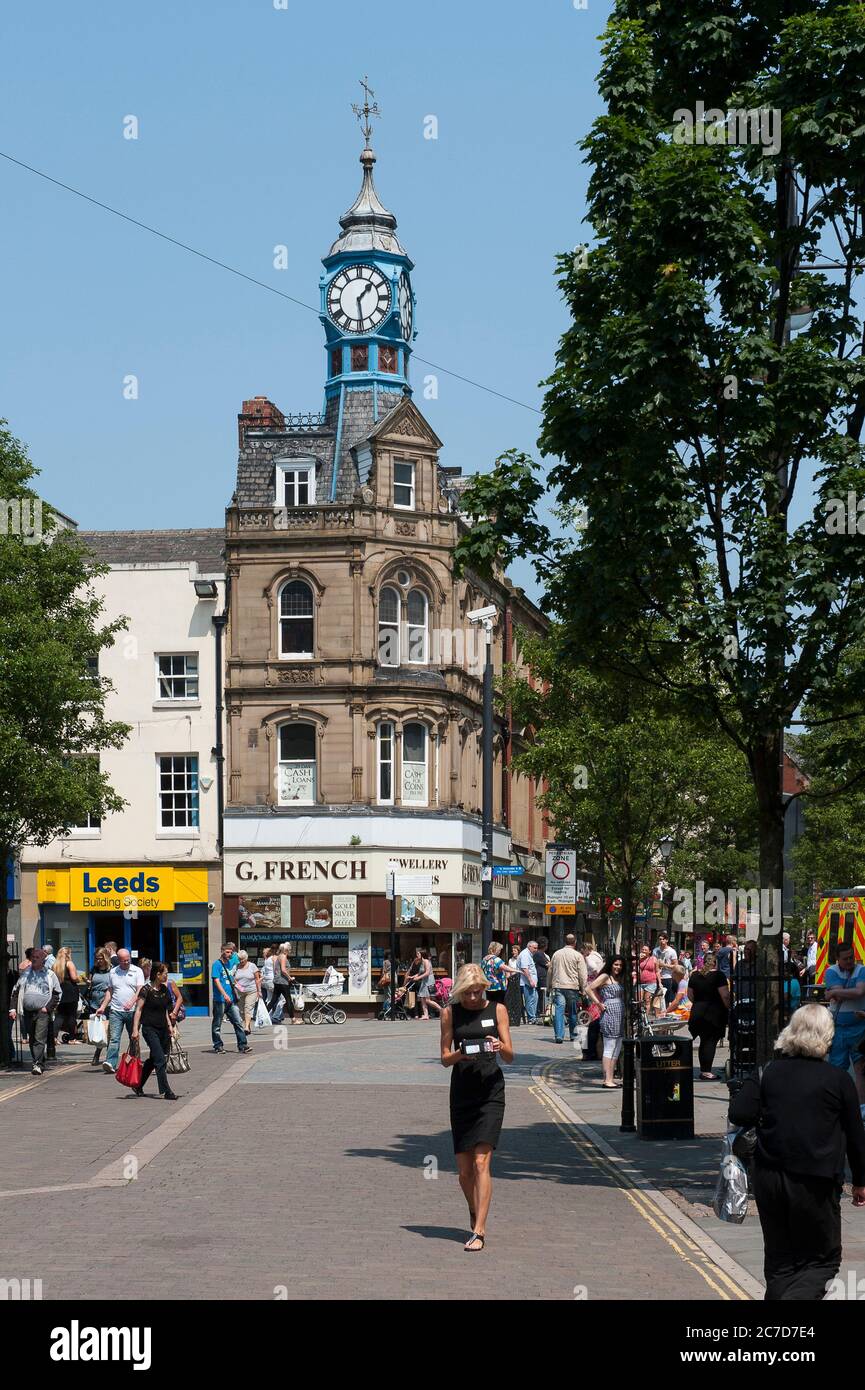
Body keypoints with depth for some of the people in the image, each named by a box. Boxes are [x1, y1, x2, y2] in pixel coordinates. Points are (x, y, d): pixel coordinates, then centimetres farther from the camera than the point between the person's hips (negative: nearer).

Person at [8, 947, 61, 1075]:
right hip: (27, 1012, 4)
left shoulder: (50, 975, 5)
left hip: (42, 1012, -4)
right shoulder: (25, 974, 14)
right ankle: (39, 1062, 19)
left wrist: (48, 1008, -7)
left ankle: (38, 1064, -19)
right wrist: (13, 1008, 3)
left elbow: (57, 994, 5)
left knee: (40, 1039, -14)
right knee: (31, 1040, 8)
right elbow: (16, 992, 15)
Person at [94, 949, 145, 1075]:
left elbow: (140, 990, -8)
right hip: (116, 1011, 1)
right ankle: (110, 1063, -20)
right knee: (114, 1038, -11)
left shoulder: (137, 971, 1)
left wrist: (131, 1002, -24)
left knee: (134, 1038, 7)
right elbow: (109, 991, 18)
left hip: (132, 1011, -1)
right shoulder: (112, 972, 11)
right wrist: (102, 1007, 9)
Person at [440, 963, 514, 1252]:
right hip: (461, 1090, 2)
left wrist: (500, 1047, -20)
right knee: (464, 1170, 7)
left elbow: (510, 1055, 3)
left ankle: (479, 1231, -14)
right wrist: (460, 1054, -17)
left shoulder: (497, 1009, 3)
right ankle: (475, 1215, 33)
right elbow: (445, 1058, 5)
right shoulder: (450, 1013, 5)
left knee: (481, 1163, -13)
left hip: (491, 1090, -2)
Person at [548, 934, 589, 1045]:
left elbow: (550, 972, 18)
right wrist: (583, 990, 4)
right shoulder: (578, 956, -1)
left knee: (558, 1011, -4)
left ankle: (558, 1035, -15)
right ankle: (573, 1035, 21)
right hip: (572, 987, -2)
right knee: (573, 1013, 11)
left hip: (558, 986, 2)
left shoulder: (556, 954, 11)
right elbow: (583, 975, -3)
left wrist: (550, 986, 27)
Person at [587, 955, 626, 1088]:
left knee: (617, 1050, 9)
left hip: (620, 1015, 9)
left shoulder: (620, 979, 19)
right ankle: (607, 1080, -8)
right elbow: (589, 989, -15)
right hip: (609, 1014, -9)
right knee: (609, 1049, -8)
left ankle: (610, 1078, 13)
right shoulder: (605, 977, -5)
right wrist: (599, 1004, -13)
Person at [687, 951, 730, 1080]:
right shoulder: (718, 975, -10)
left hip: (697, 1012, 5)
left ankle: (703, 1070, 16)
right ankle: (706, 1071, -7)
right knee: (711, 1042, -3)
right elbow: (725, 995, -16)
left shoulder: (695, 975, 7)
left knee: (704, 1041, 14)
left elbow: (690, 995, 12)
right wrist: (729, 1008, -4)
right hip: (715, 1012, -5)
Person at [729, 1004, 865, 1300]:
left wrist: (752, 1081, 13)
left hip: (768, 1176, 4)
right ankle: (797, 1297, -18)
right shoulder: (838, 1080, -5)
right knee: (823, 1261, 7)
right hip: (814, 1184, -3)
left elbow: (738, 1114, -5)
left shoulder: (769, 1072, 2)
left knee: (779, 1261, 17)